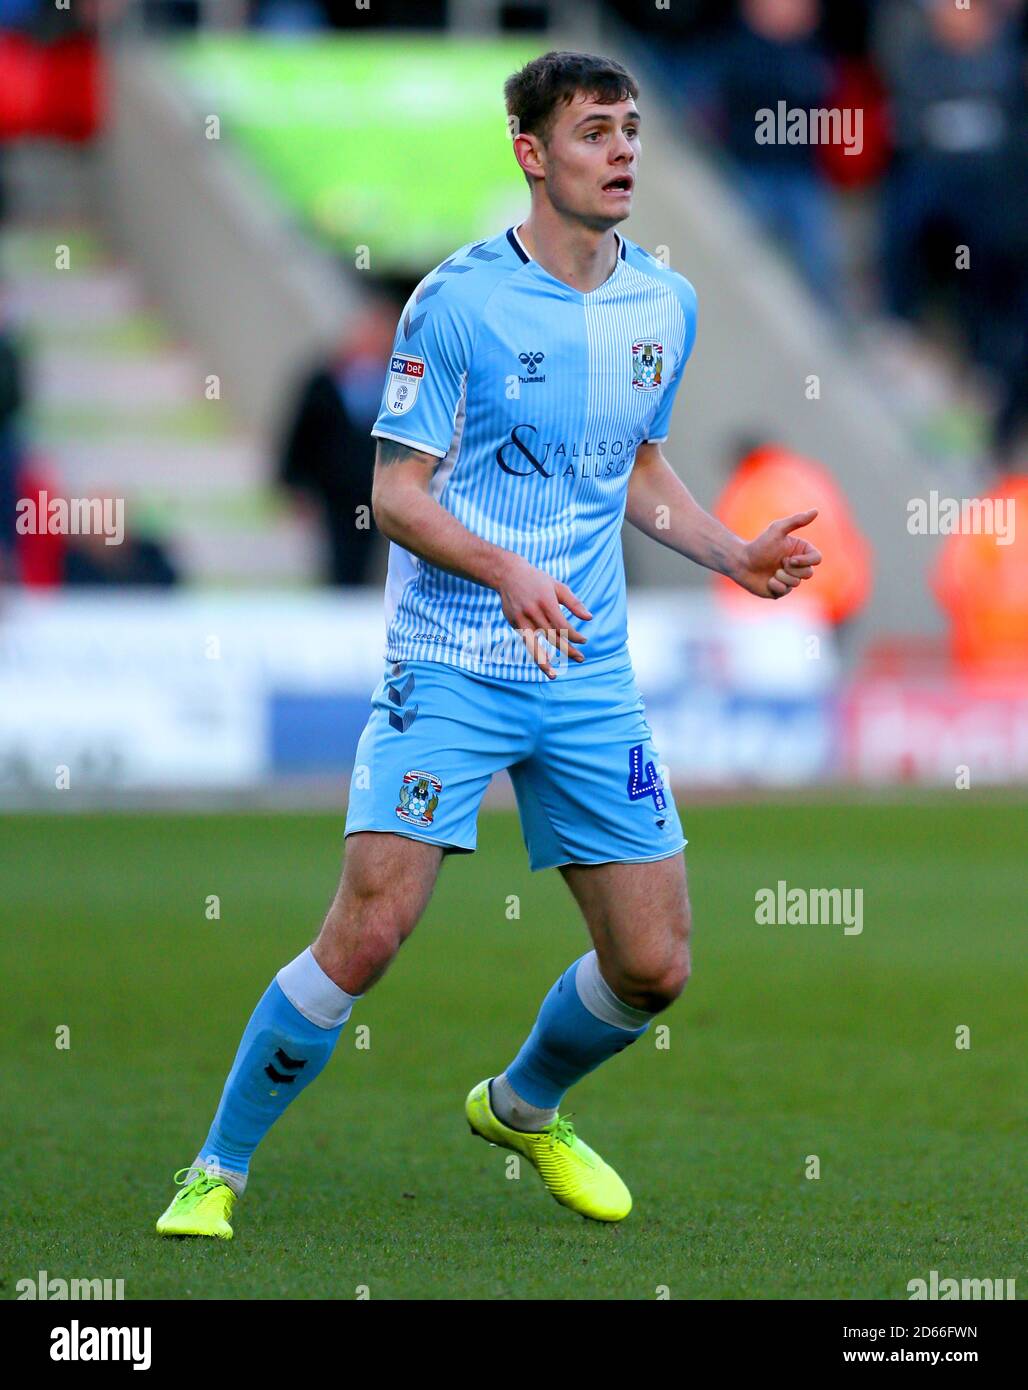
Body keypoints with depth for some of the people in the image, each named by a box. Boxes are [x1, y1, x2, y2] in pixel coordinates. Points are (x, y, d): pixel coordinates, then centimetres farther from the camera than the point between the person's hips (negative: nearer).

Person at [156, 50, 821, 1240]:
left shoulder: (665, 305, 7)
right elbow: (397, 491, -8)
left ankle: (524, 1107, 33)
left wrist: (735, 554, 7)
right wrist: (506, 570, -25)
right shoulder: (458, 300, -9)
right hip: (449, 663, -5)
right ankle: (218, 1169, -1)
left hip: (588, 672, 5)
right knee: (370, 928, -17)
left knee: (653, 964, 2)